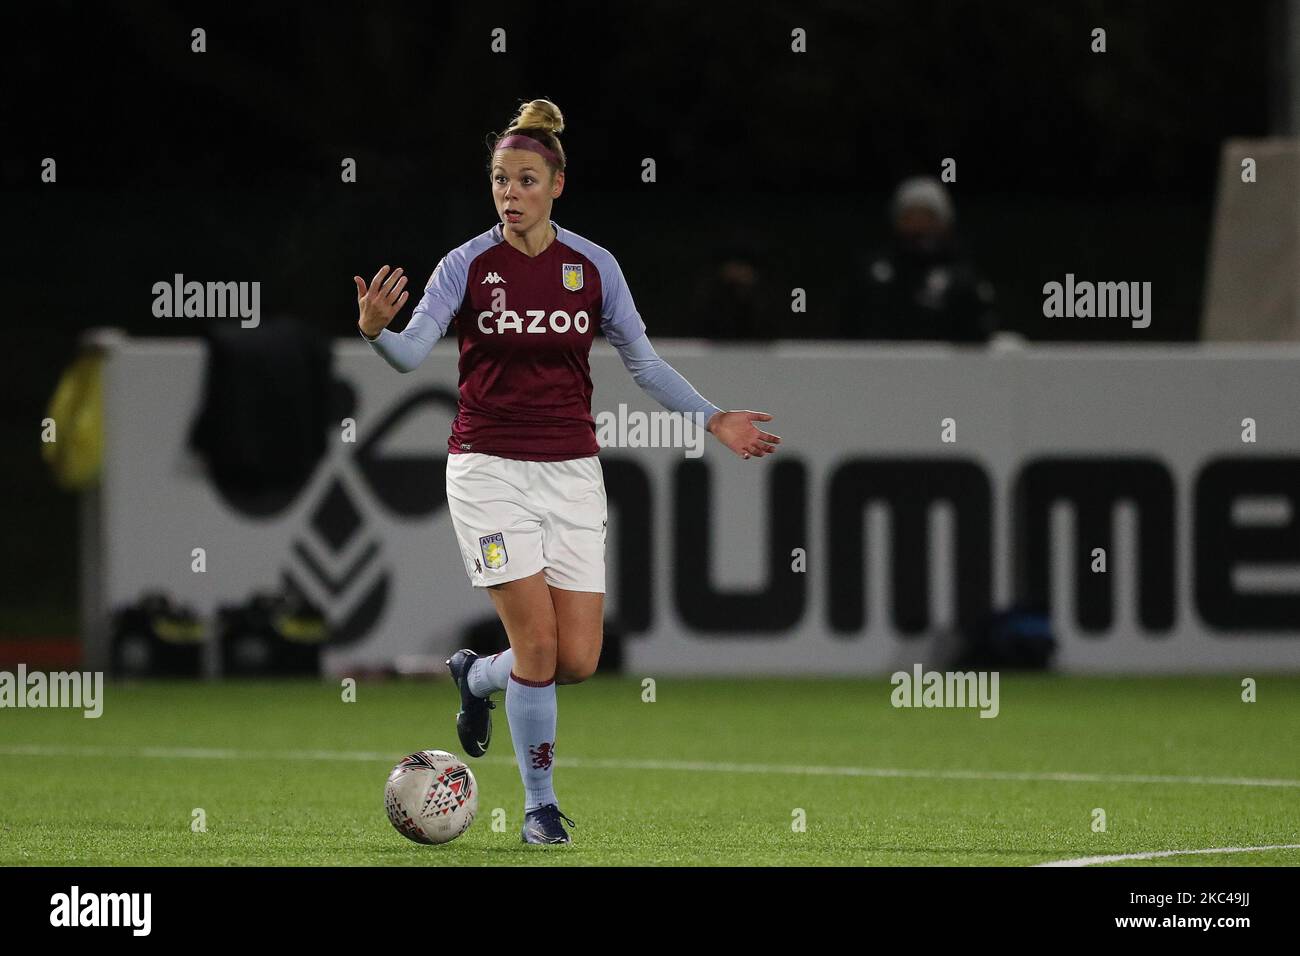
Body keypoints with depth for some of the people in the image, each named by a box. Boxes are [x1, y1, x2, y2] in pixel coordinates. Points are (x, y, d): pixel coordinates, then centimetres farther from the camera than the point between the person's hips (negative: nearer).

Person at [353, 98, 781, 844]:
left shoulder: (592, 265, 1)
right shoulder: (468, 265, -6)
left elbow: (644, 362, 10)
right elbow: (413, 353, -18)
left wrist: (714, 419, 1)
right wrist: (377, 328, -39)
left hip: (571, 473, 3)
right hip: (490, 469, -3)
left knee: (578, 660, -3)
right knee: (538, 641, -12)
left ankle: (478, 677, 30)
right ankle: (540, 804, 5)